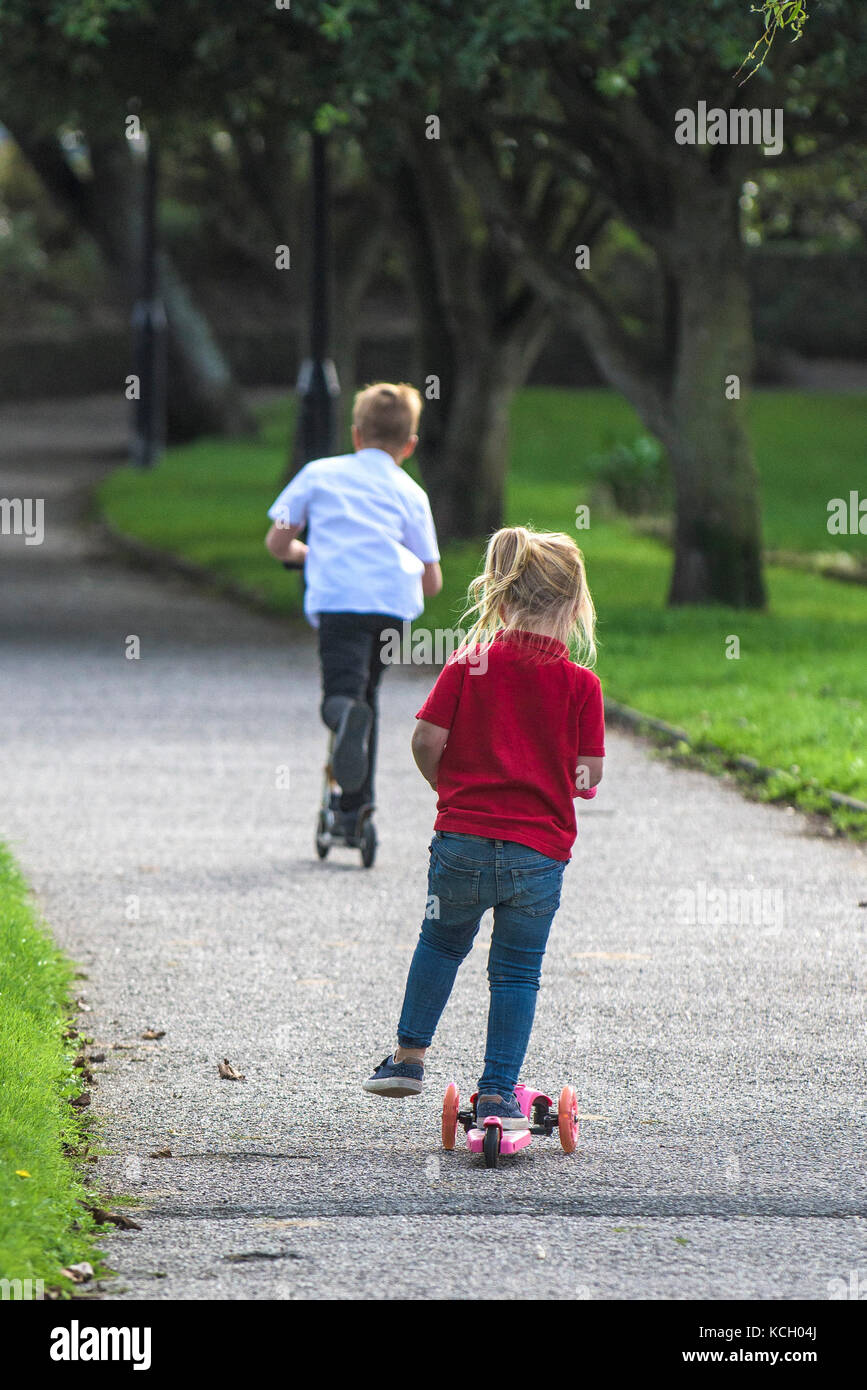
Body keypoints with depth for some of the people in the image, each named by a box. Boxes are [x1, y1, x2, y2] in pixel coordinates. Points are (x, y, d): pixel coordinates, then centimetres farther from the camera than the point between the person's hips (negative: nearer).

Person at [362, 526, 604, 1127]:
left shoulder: (469, 664, -3)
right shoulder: (581, 683, -5)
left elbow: (426, 741, -5)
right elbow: (590, 775, -4)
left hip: (463, 837, 1)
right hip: (540, 849, -1)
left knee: (442, 942, 25)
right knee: (517, 972, 8)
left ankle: (410, 1055, 27)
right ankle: (498, 1094, 7)